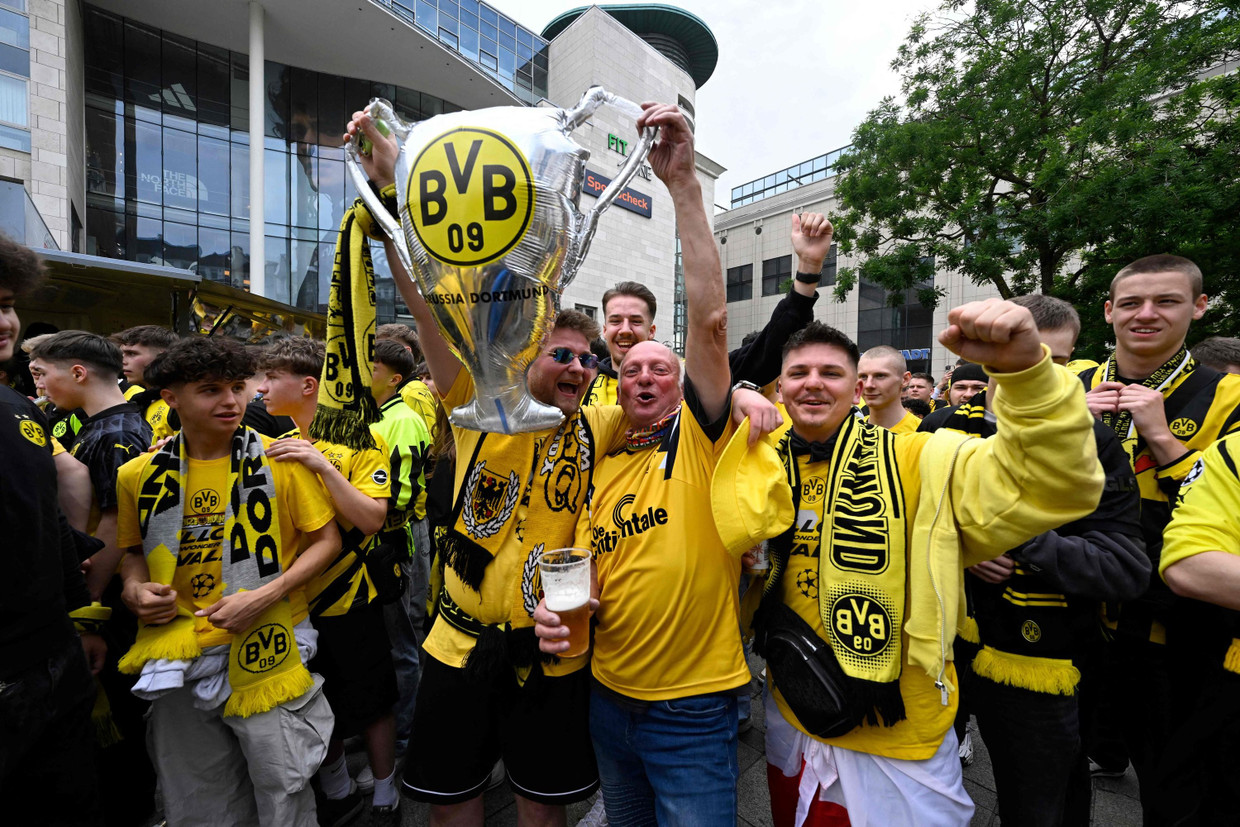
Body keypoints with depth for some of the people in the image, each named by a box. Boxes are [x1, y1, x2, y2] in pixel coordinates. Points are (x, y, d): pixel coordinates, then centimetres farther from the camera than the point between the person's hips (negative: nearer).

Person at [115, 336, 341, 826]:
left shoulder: (280, 460, -10)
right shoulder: (138, 476, 1)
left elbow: (326, 540, -6)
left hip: (265, 651, -3)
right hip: (178, 656, 3)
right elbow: (134, 550, 17)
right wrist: (134, 589, -4)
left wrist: (267, 594, -18)